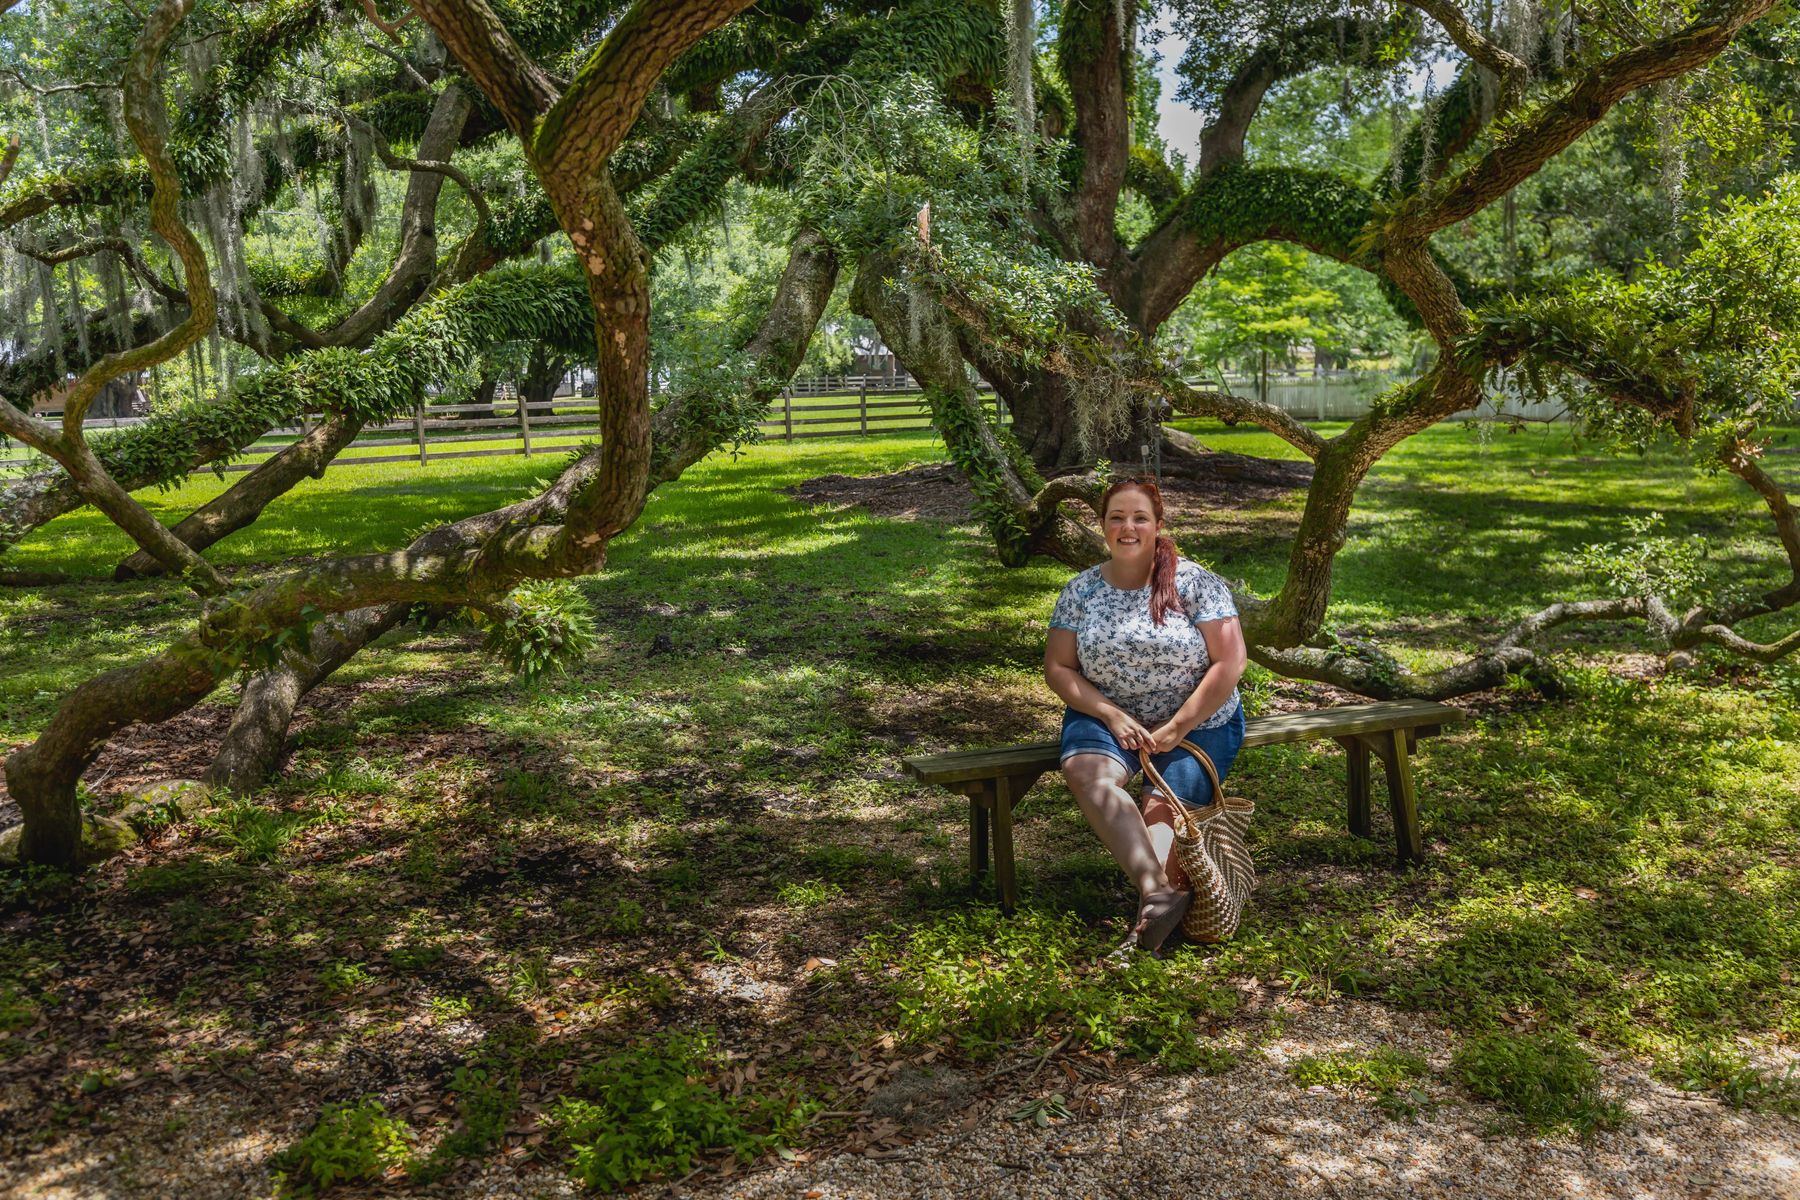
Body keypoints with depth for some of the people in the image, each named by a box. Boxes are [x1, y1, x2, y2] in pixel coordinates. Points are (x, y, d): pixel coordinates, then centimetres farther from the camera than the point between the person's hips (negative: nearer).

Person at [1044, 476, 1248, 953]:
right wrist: (1111, 715, -11)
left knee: (1164, 806, -25)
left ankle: (1153, 908, -45)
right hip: (1108, 715, 0)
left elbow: (1229, 664, -9)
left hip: (1196, 722, 0)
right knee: (1087, 772, -32)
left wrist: (1176, 729, -14)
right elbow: (1057, 668, 4)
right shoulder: (1081, 590, 4)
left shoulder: (1194, 582, -4)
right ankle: (1158, 891, -48)